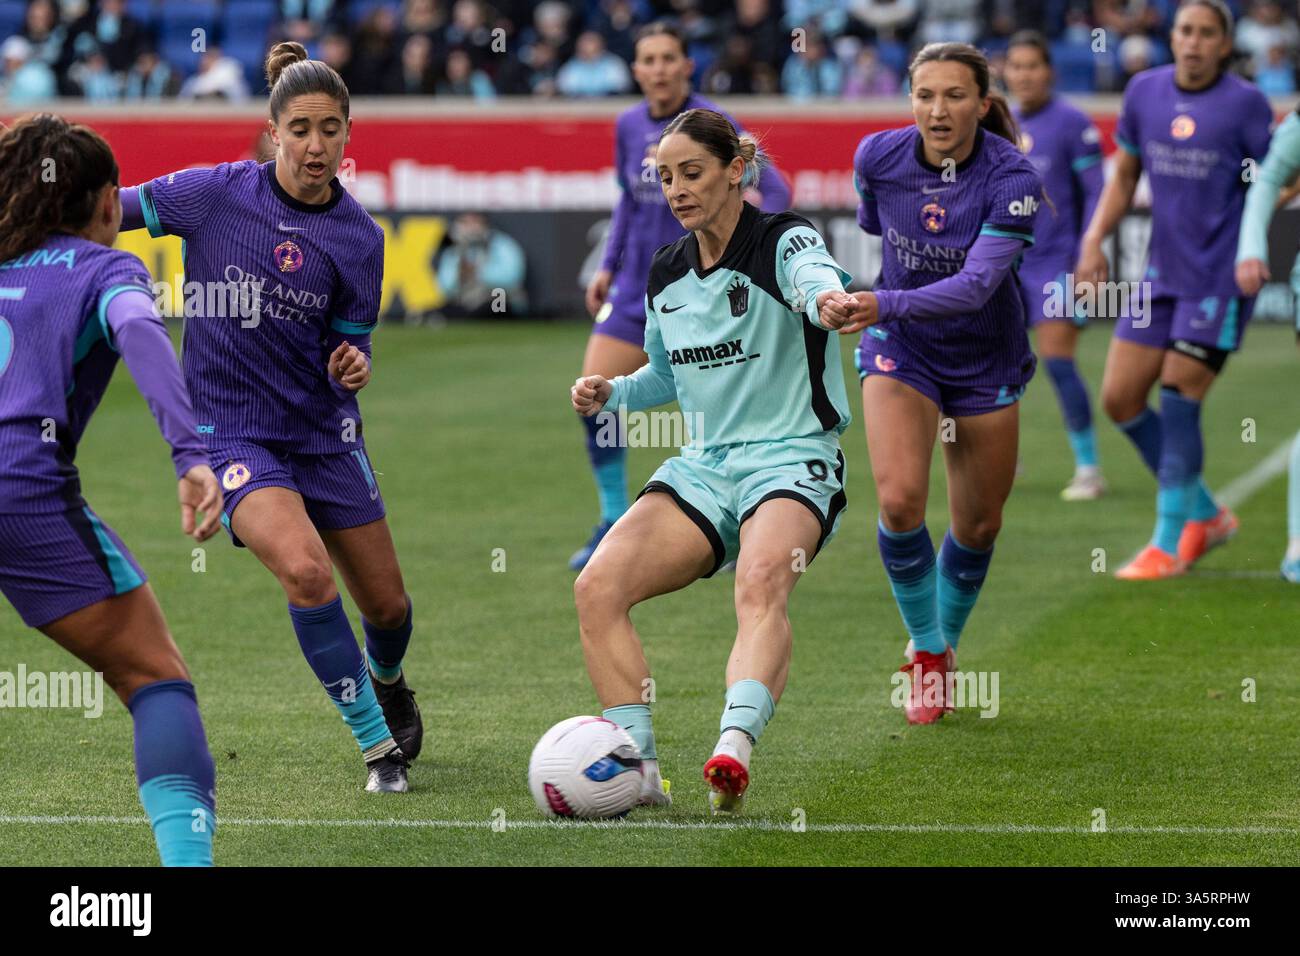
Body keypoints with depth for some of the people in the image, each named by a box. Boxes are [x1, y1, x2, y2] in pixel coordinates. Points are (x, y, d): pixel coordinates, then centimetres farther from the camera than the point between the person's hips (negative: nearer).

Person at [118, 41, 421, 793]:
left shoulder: (358, 237, -5)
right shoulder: (216, 193, -11)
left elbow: (347, 352, 3)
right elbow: (114, 209, 3)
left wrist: (352, 368, -18)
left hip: (325, 433, 3)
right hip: (236, 437, -3)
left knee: (385, 603, 10)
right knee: (306, 568, -28)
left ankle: (386, 678, 50)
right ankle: (379, 743, -12)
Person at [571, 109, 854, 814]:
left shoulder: (782, 240, -8)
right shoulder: (665, 272, 11)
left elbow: (814, 275, -34)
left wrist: (827, 297, -60)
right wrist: (609, 394, 6)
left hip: (791, 461, -6)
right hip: (703, 467, 6)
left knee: (762, 581, -37)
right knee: (597, 586, -18)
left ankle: (735, 747, -55)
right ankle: (637, 767, -21)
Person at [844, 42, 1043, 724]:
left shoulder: (1012, 177, -24)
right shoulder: (878, 157, -15)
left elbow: (977, 283, -34)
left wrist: (889, 304, -47)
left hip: (987, 355, -1)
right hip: (900, 350, 1)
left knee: (978, 524, 8)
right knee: (899, 500, -19)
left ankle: (944, 645, 36)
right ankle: (925, 649, 3)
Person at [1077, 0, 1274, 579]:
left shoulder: (1244, 103, -10)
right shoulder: (1145, 92, 4)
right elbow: (1124, 175, 15)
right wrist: (1094, 240, 4)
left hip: (1218, 280, -6)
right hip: (1163, 274, 6)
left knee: (1178, 404, -8)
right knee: (1119, 399, 3)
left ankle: (1169, 546, 6)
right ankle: (1204, 515, 20)